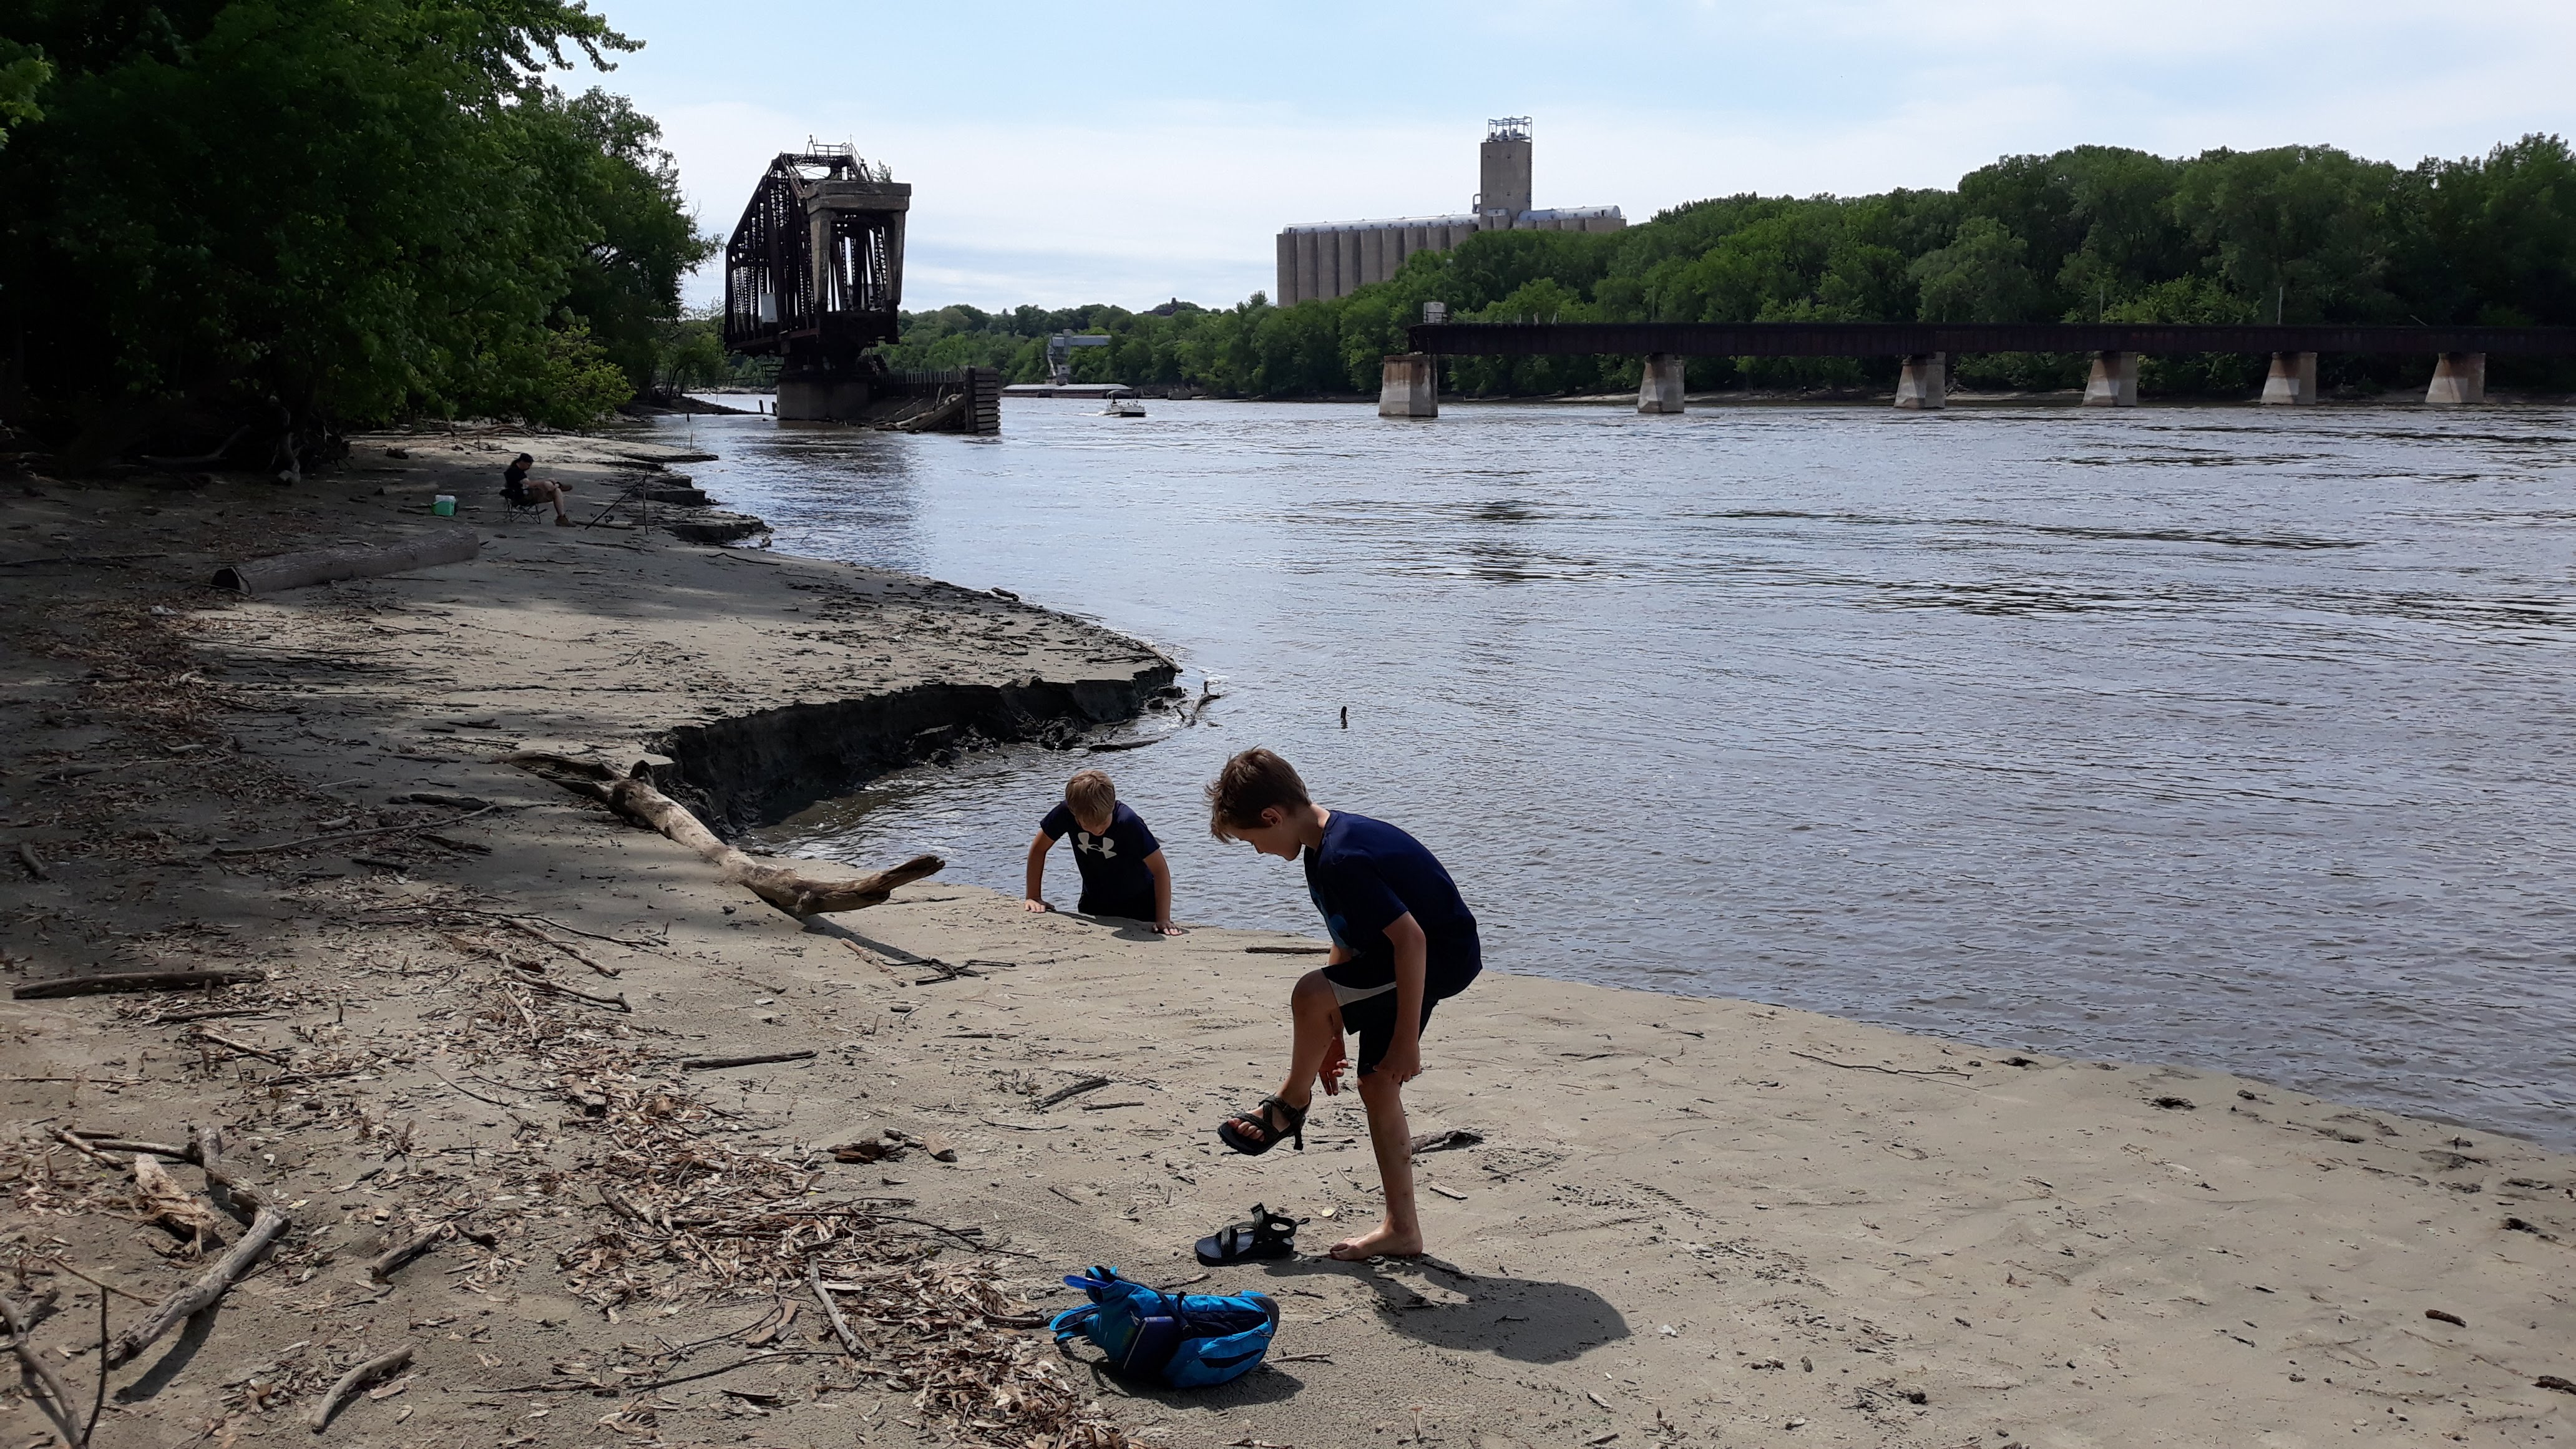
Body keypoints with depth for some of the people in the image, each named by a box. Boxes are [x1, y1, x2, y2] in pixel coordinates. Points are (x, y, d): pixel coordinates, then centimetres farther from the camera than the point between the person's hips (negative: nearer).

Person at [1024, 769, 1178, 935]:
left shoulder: (1128, 823, -34)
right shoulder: (1065, 813, -26)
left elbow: (1160, 869, -29)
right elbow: (1039, 849, -9)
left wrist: (1163, 919, -34)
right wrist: (1034, 897, -8)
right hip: (1093, 901, 3)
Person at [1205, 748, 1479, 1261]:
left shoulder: (1342, 859, -26)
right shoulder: (1328, 847, 6)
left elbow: (1411, 938, -30)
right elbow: (1349, 943, 15)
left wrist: (1406, 1040, -24)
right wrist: (1330, 1034, 17)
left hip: (1445, 956, -11)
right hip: (1422, 956, 11)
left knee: (1309, 995, -24)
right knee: (1377, 1088, 10)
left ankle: (1291, 1103, 3)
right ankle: (1401, 1229, 18)